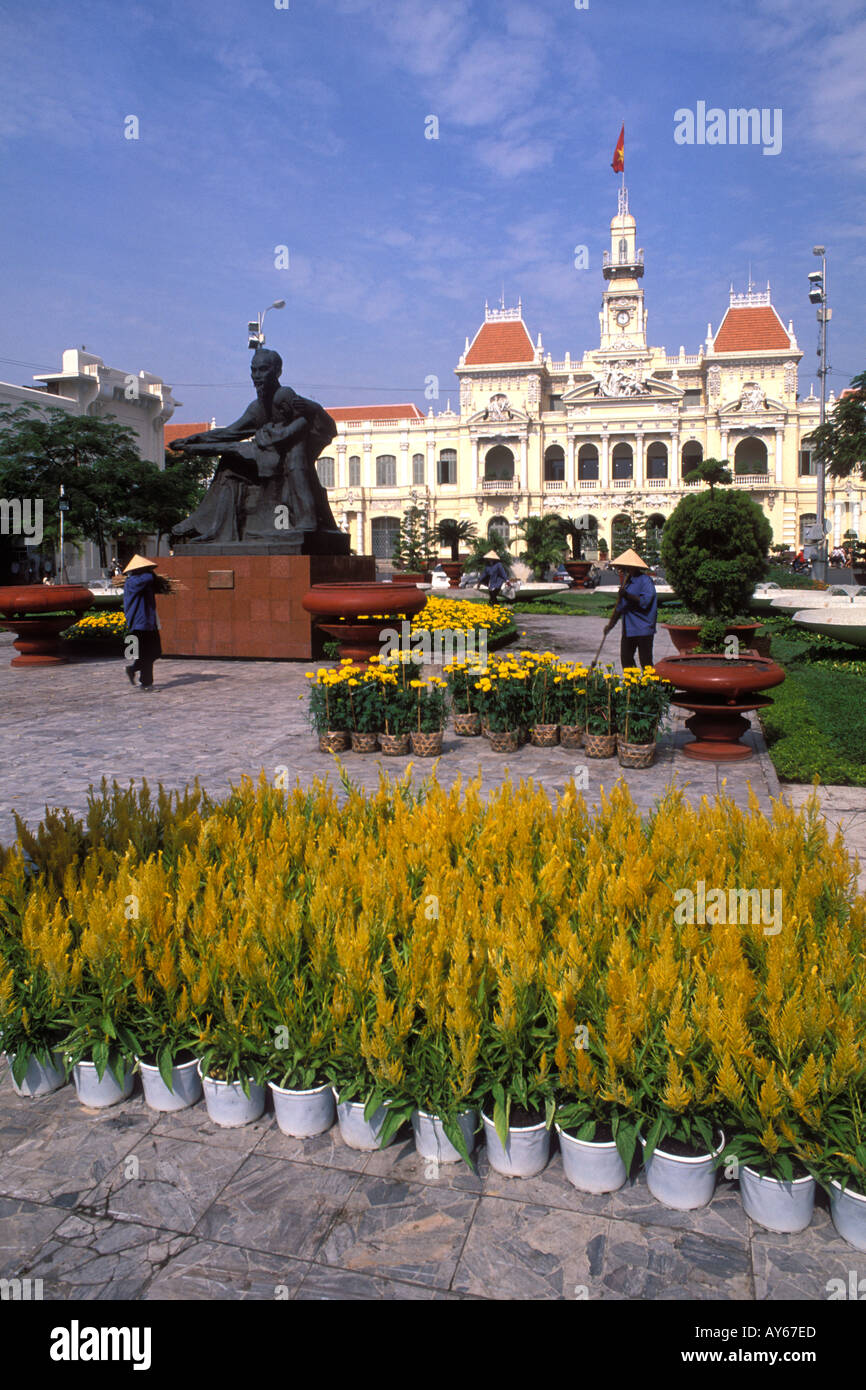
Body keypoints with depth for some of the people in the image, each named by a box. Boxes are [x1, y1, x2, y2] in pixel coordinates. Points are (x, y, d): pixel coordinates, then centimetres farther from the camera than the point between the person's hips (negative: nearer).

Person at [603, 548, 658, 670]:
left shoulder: (645, 580, -10)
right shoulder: (626, 580, 16)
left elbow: (645, 601, -22)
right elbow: (620, 605, 22)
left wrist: (627, 595, -27)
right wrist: (611, 623, 19)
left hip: (643, 629, -8)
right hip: (628, 628, 8)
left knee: (645, 661, -4)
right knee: (625, 658, 10)